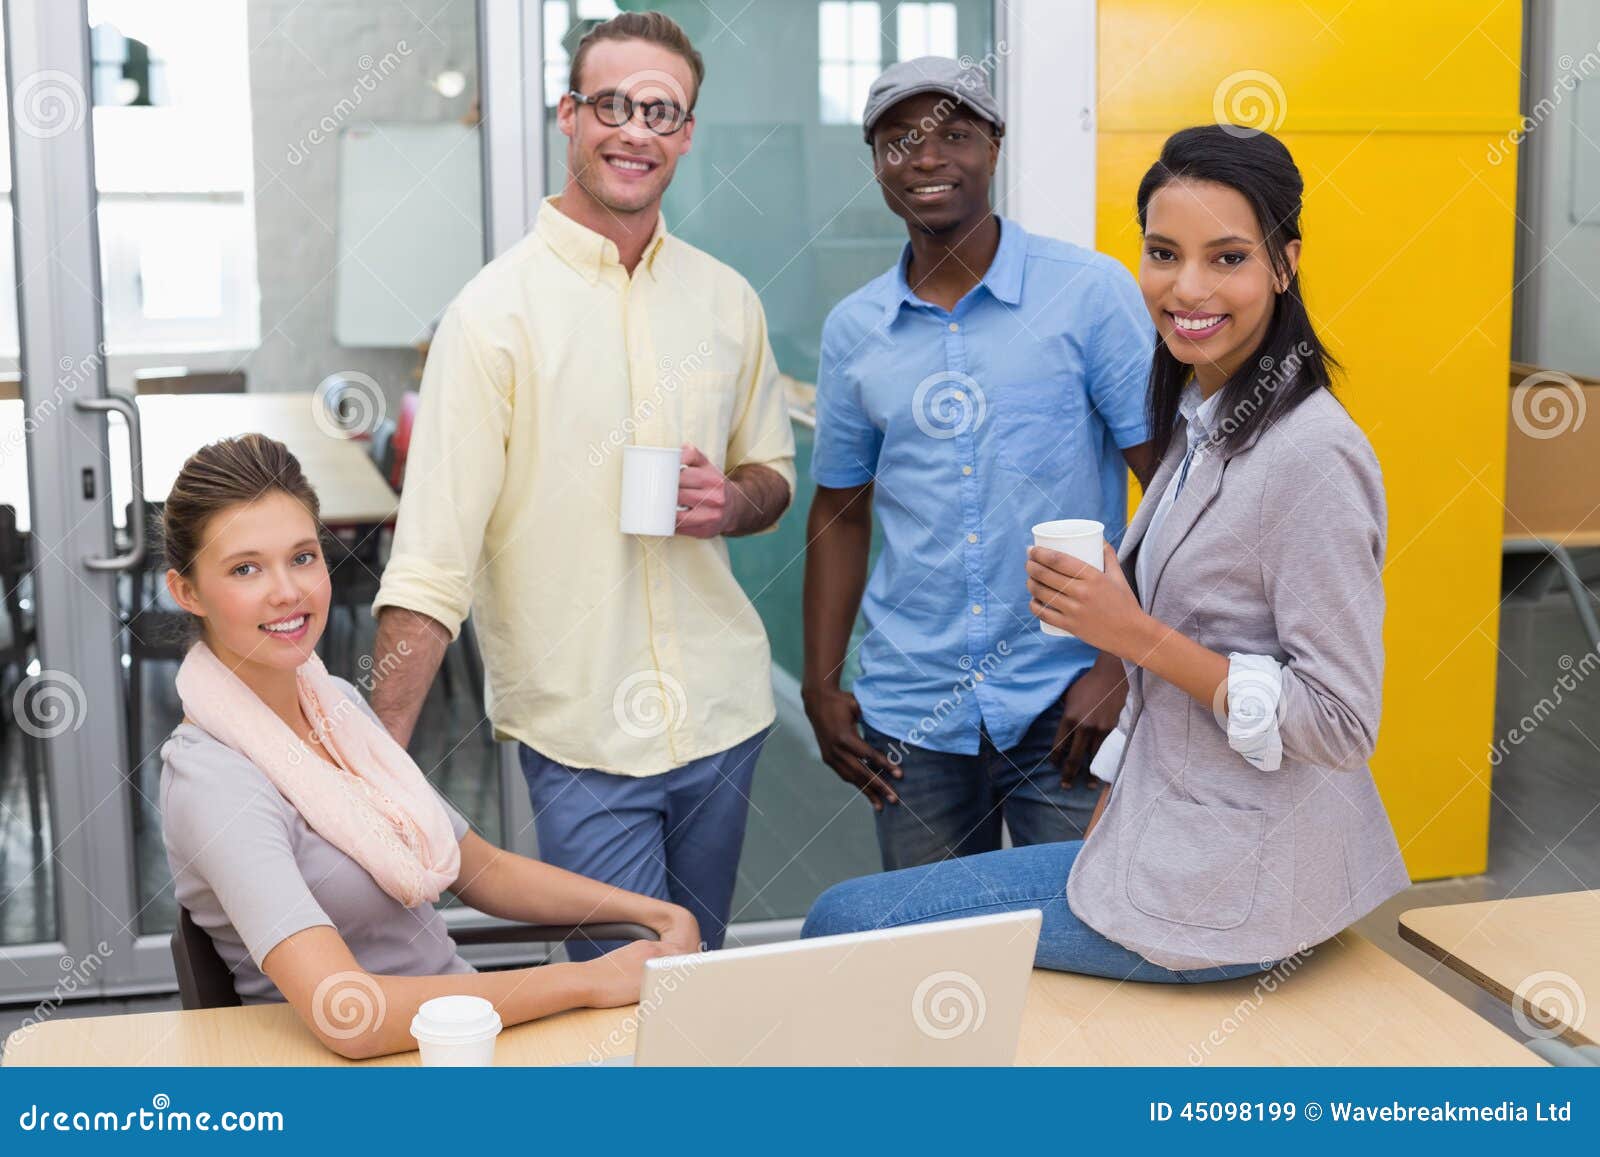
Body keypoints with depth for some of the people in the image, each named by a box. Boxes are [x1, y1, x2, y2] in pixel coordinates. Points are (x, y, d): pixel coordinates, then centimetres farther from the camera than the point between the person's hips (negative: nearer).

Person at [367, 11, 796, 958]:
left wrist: (733, 501, -7)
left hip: (724, 712, 5)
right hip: (578, 733, -5)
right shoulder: (497, 312, -10)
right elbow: (431, 561, -13)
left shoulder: (726, 300, 5)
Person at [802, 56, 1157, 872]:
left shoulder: (1092, 293, -4)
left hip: (1065, 704, -3)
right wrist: (820, 687, 8)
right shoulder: (853, 329, 6)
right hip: (909, 714, 3)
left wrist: (1123, 665, -11)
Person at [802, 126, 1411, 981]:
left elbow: (1341, 725, -20)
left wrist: (1139, 636, -20)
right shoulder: (1200, 424, 9)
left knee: (841, 923, -6)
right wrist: (1104, 826, 11)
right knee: (851, 916, 16)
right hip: (1170, 838, 9)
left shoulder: (1312, 456, -20)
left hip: (1232, 891, -9)